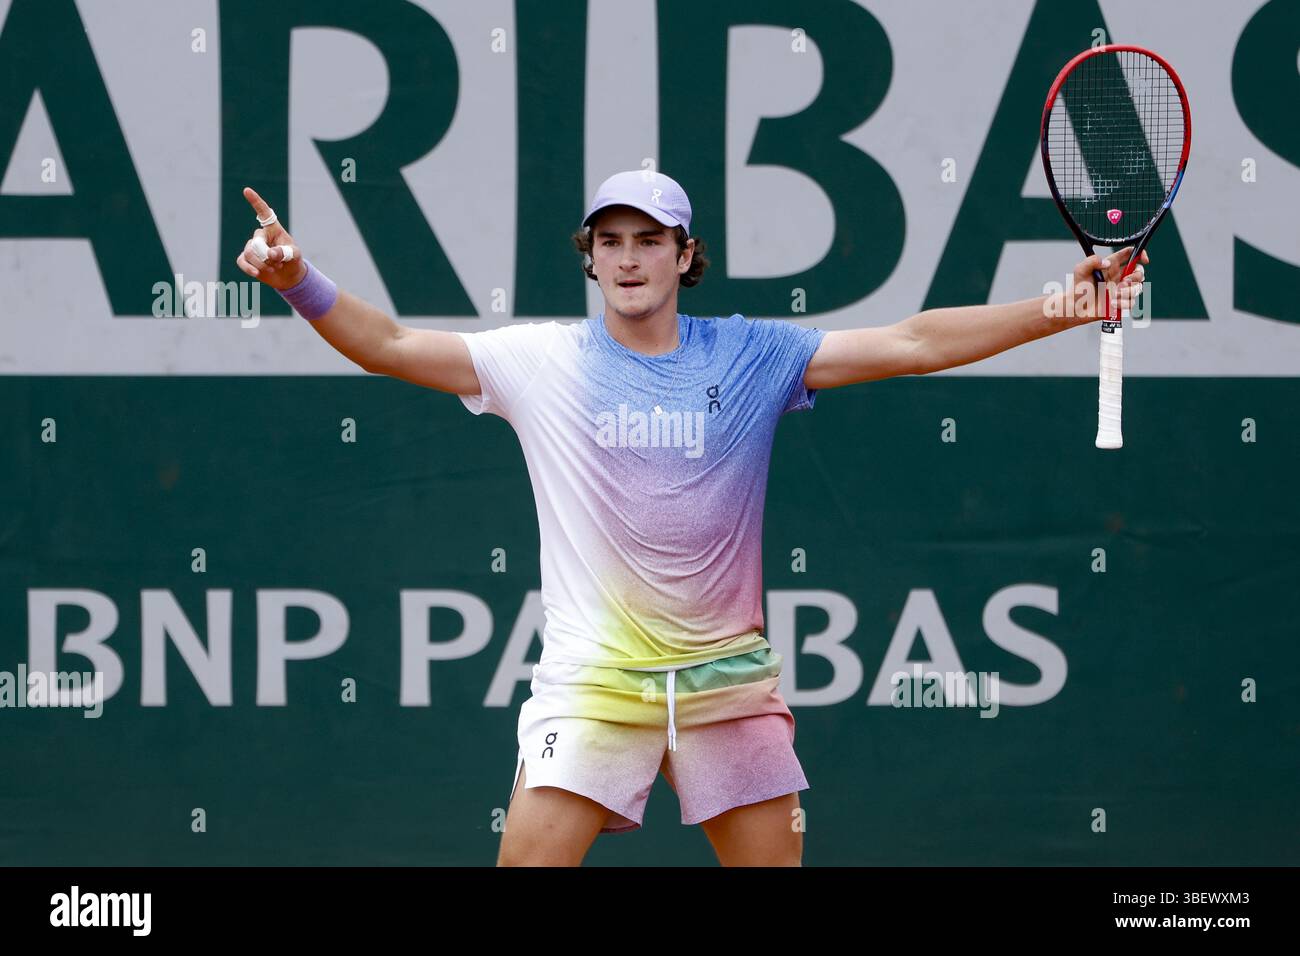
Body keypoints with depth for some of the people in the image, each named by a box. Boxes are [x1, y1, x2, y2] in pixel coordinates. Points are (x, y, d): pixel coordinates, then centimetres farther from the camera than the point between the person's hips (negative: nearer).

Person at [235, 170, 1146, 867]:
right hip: (593, 682, -1)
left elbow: (913, 343, -3)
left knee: (777, 859, 4)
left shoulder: (752, 355, 1)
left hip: (728, 678, 2)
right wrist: (301, 282, -19)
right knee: (529, 859, -13)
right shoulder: (544, 361, 0)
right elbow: (392, 345, -3)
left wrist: (1055, 311, -11)